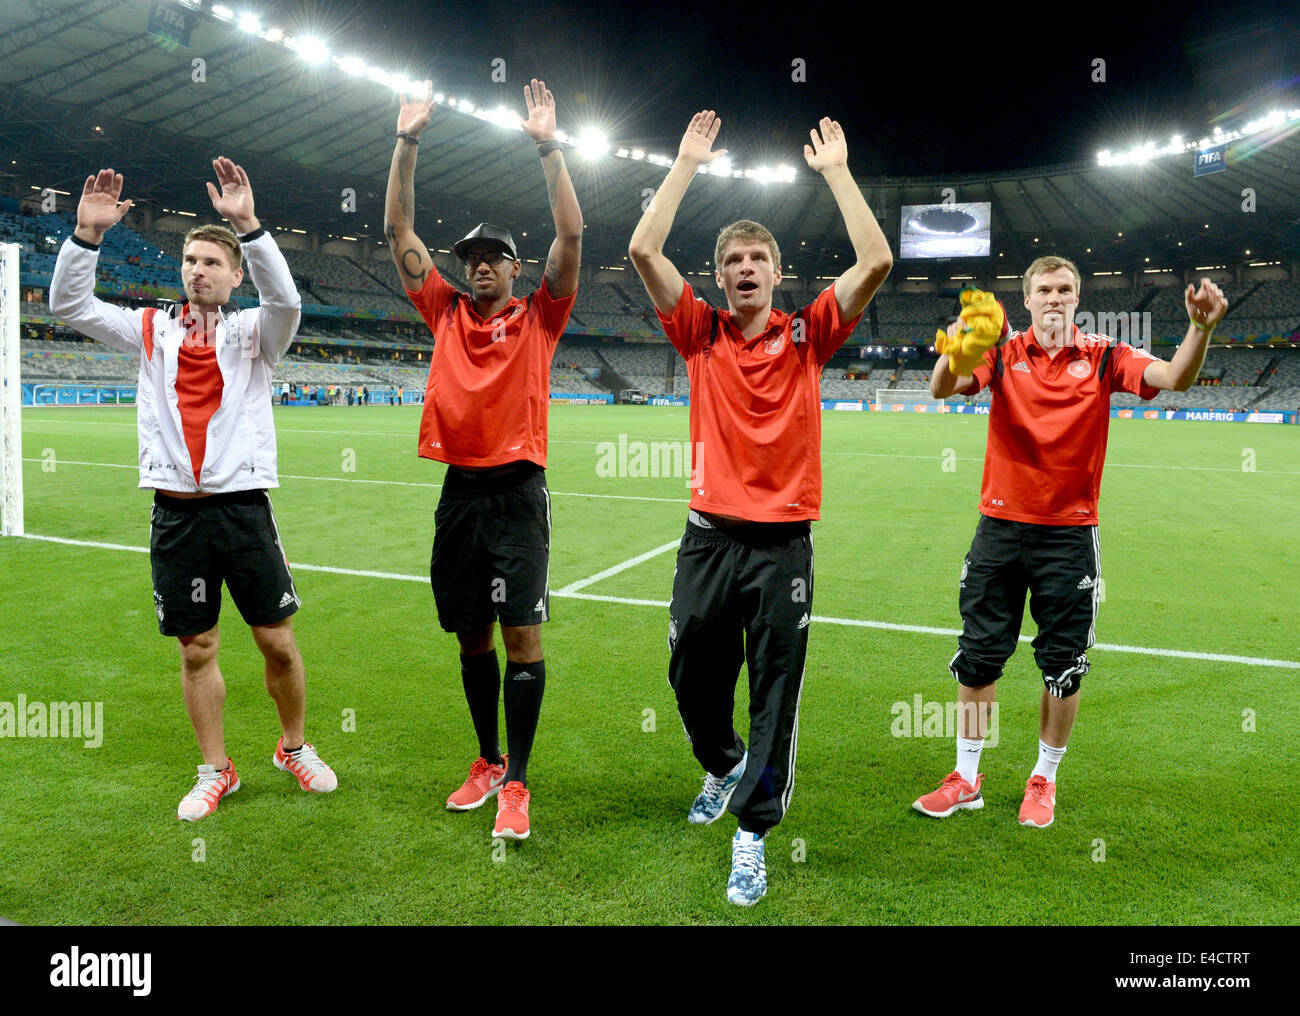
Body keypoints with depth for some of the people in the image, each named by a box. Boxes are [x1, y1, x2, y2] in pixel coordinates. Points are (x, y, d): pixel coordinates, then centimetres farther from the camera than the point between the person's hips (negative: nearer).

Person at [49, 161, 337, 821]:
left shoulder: (252, 332, 3)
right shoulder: (152, 331, 10)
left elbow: (286, 300, -19)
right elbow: (68, 305, 2)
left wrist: (247, 224, -28)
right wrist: (87, 233, -11)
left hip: (243, 508, -2)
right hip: (175, 513, 2)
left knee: (277, 641, 3)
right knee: (196, 650, 8)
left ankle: (294, 747, 26)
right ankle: (215, 771, 23)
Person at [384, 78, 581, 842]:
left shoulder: (538, 320, 3)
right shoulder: (447, 314, 12)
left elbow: (572, 235, -7)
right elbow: (399, 230, 12)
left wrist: (549, 147, -9)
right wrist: (408, 142, 7)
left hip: (517, 492, -4)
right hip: (460, 491, 4)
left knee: (522, 635, -5)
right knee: (472, 637, 12)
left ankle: (517, 784, 4)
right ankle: (488, 763, 28)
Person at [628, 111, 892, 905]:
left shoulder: (807, 336, 3)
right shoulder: (700, 334, 4)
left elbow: (876, 261, -7)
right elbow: (644, 250, -5)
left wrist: (837, 170, -2)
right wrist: (688, 163, 1)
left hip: (785, 541, -1)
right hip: (711, 535, 2)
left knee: (776, 692, 1)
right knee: (693, 677, 14)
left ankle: (752, 832, 14)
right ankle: (726, 764, 44)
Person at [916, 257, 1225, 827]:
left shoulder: (1103, 358, 0)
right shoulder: (1004, 354, -1)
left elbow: (1175, 378, -13)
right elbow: (942, 388, -17)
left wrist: (1200, 330, -32)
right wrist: (957, 346, -38)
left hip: (1070, 533, 0)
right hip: (1001, 527, 0)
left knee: (1063, 666, 6)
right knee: (977, 658, 6)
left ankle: (1044, 780, 27)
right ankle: (967, 779, 22)